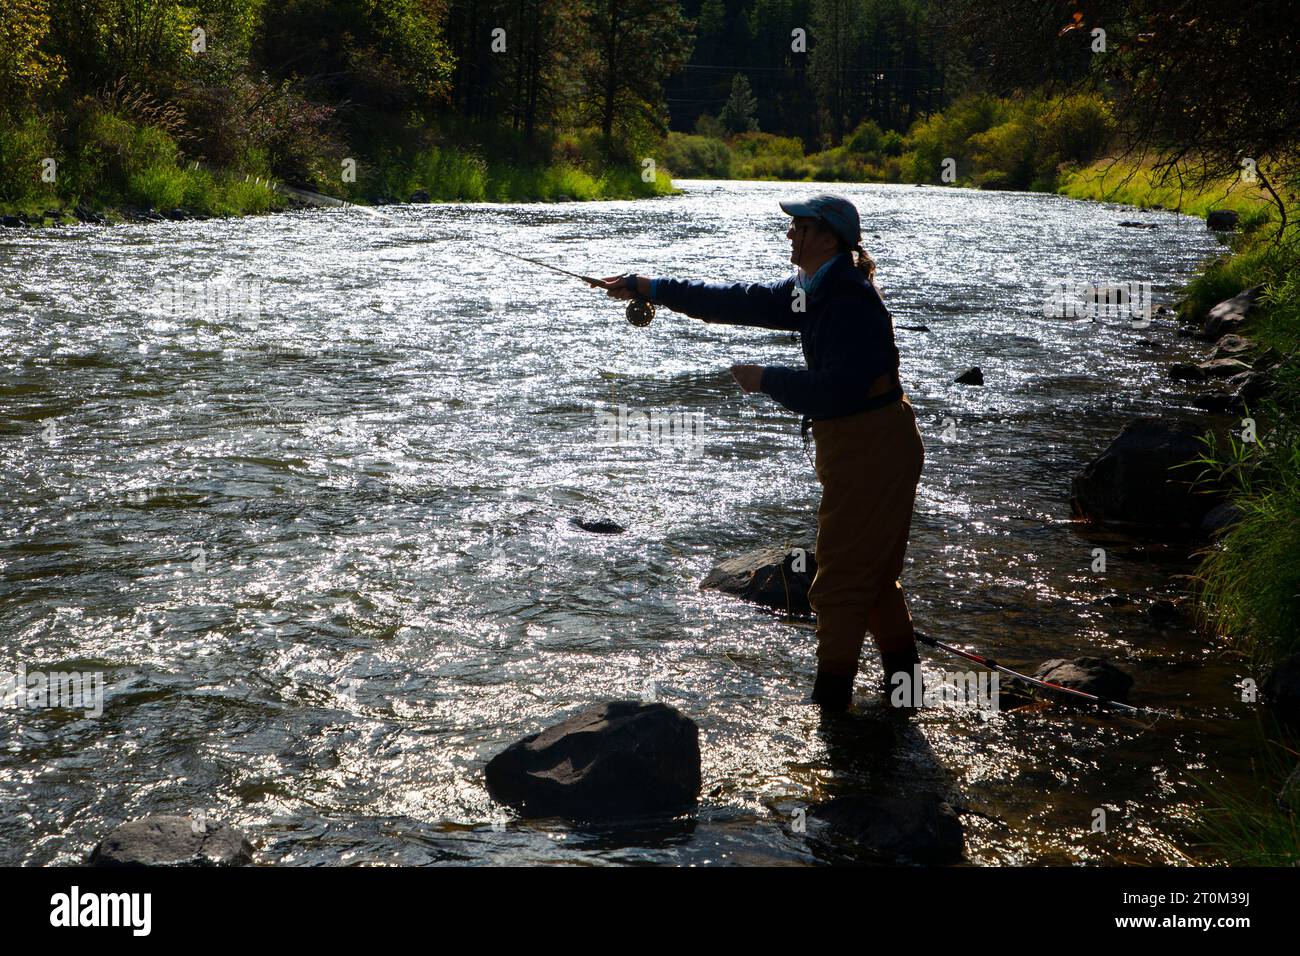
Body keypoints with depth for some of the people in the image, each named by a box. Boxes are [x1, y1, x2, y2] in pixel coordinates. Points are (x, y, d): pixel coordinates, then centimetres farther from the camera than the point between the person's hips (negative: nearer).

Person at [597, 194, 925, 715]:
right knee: (873, 574, 18)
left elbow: (834, 392, -28)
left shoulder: (851, 303, -23)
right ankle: (903, 685, 29)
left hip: (871, 451, -10)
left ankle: (830, 702, 5)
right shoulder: (811, 291, 9)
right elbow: (740, 302, 14)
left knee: (841, 579, -3)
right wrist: (648, 288, 14)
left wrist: (765, 379, -16)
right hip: (855, 444, 10)